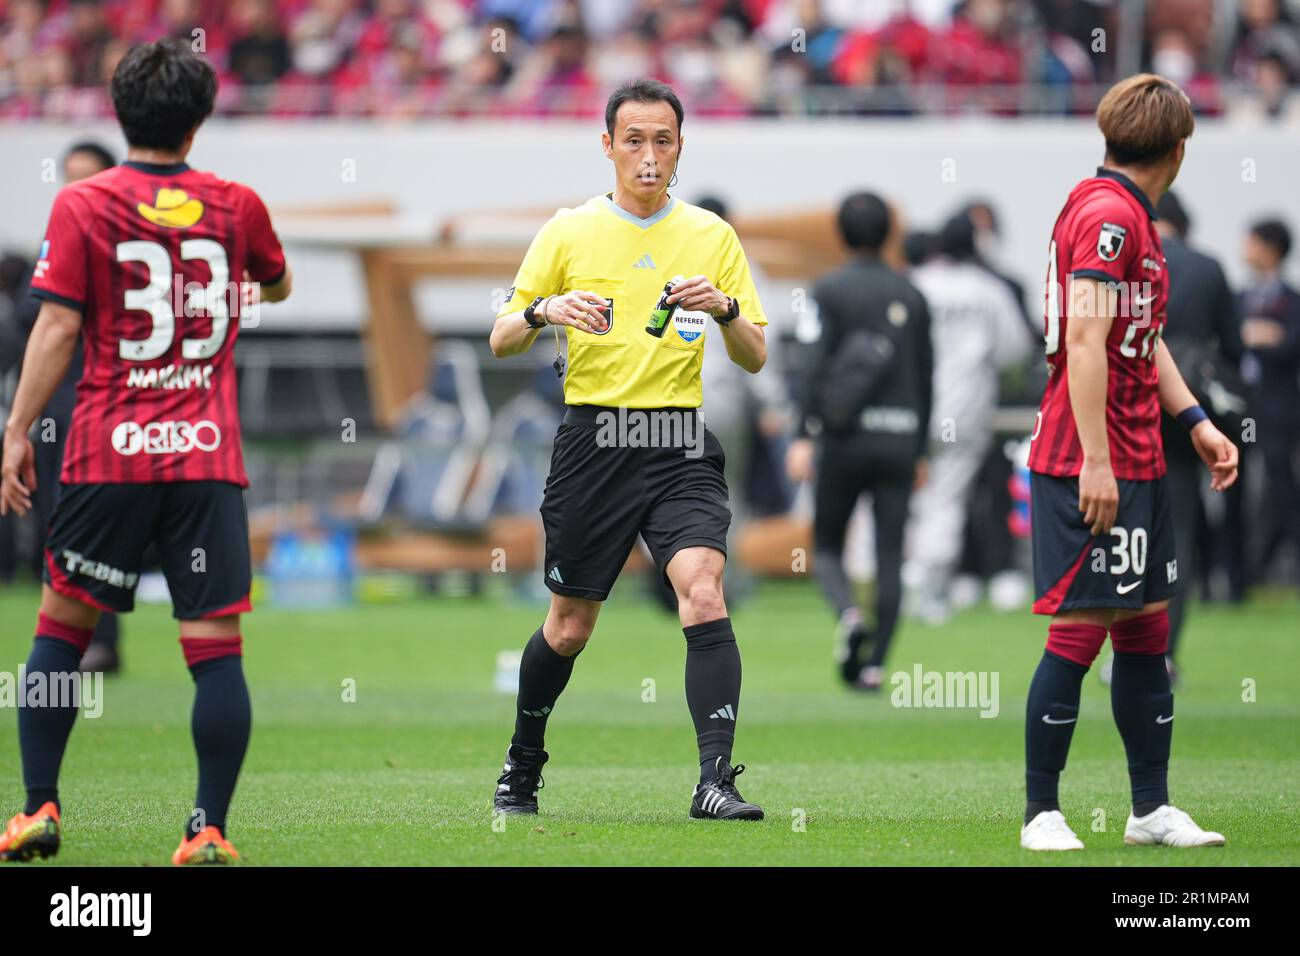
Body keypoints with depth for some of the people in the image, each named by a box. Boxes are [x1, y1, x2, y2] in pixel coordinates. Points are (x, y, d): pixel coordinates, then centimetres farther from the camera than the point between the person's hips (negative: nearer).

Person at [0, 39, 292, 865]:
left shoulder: (82, 206, -2)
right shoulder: (237, 206, 4)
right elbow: (278, 287, 24)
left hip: (109, 455, -1)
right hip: (210, 457, 1)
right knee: (217, 646, -1)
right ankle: (210, 830, -6)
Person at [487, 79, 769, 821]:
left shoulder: (712, 236, 8)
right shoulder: (569, 231, 5)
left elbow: (755, 359, 6)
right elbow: (502, 341, 5)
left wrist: (725, 309, -15)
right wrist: (545, 310, -17)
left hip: (681, 446, 0)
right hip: (594, 442, 0)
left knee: (704, 594, -21)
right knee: (569, 626, 8)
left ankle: (716, 780, -24)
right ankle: (523, 764, 32)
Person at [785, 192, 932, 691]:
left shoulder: (831, 290, -2)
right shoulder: (911, 297, 9)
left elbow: (816, 366, -11)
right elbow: (926, 376, 12)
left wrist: (804, 436, -12)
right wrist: (921, 450, 19)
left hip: (845, 439, -2)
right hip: (899, 437, 2)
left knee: (827, 547, 10)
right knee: (890, 556, 3)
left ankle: (850, 616, -19)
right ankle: (876, 663, -3)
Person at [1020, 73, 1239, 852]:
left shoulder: (1132, 217, 16)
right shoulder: (1108, 216, -15)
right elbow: (1084, 342, -21)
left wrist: (1196, 421, 17)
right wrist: (1096, 462, -23)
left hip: (1138, 465, 10)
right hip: (1090, 466, -10)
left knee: (1146, 630, 11)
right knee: (1080, 631, -6)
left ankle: (1153, 808, 16)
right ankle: (1042, 812, 1)